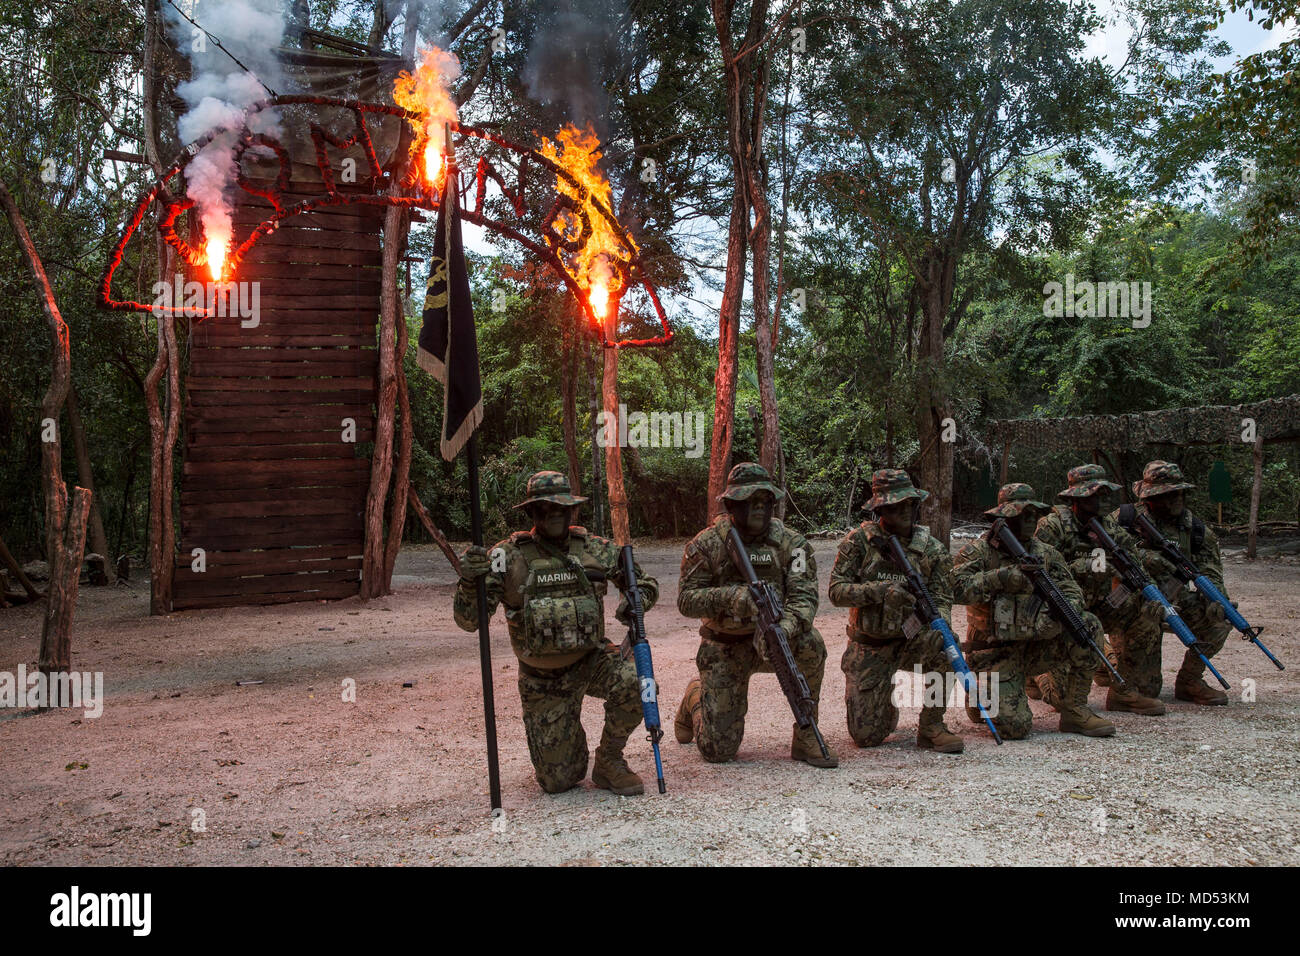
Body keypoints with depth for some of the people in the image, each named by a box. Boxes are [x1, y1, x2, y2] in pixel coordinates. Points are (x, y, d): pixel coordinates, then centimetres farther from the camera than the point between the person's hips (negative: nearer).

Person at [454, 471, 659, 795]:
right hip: (543, 678, -1)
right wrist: (469, 581, -34)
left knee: (635, 684, -32)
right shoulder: (509, 556, -11)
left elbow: (646, 582, 8)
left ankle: (609, 762, -4)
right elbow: (469, 620, -14)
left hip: (591, 658, 1)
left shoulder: (594, 548, -4)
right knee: (558, 781, -2)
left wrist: (637, 598, -16)